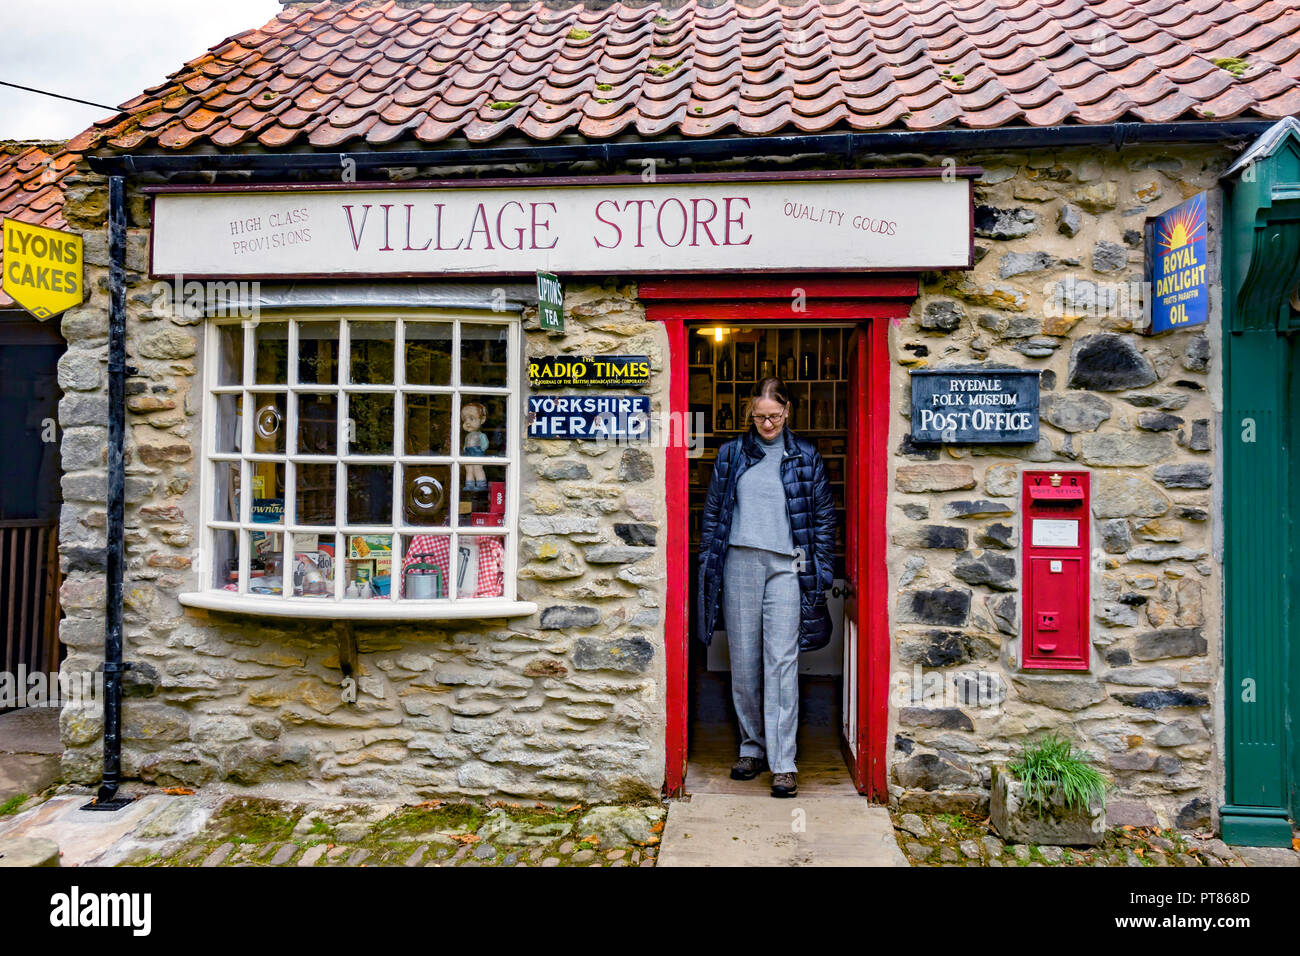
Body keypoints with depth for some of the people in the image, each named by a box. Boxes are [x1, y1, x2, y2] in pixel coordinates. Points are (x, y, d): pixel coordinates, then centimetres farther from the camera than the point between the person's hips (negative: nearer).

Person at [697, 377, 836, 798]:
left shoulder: (805, 456, 8)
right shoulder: (731, 454, 11)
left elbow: (823, 516, 10)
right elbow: (712, 513, 13)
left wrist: (822, 570, 4)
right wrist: (708, 566, 8)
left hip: (786, 566, -2)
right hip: (739, 563, 2)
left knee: (782, 661, -7)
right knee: (743, 661, 6)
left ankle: (783, 763, -2)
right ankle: (752, 747, 22)